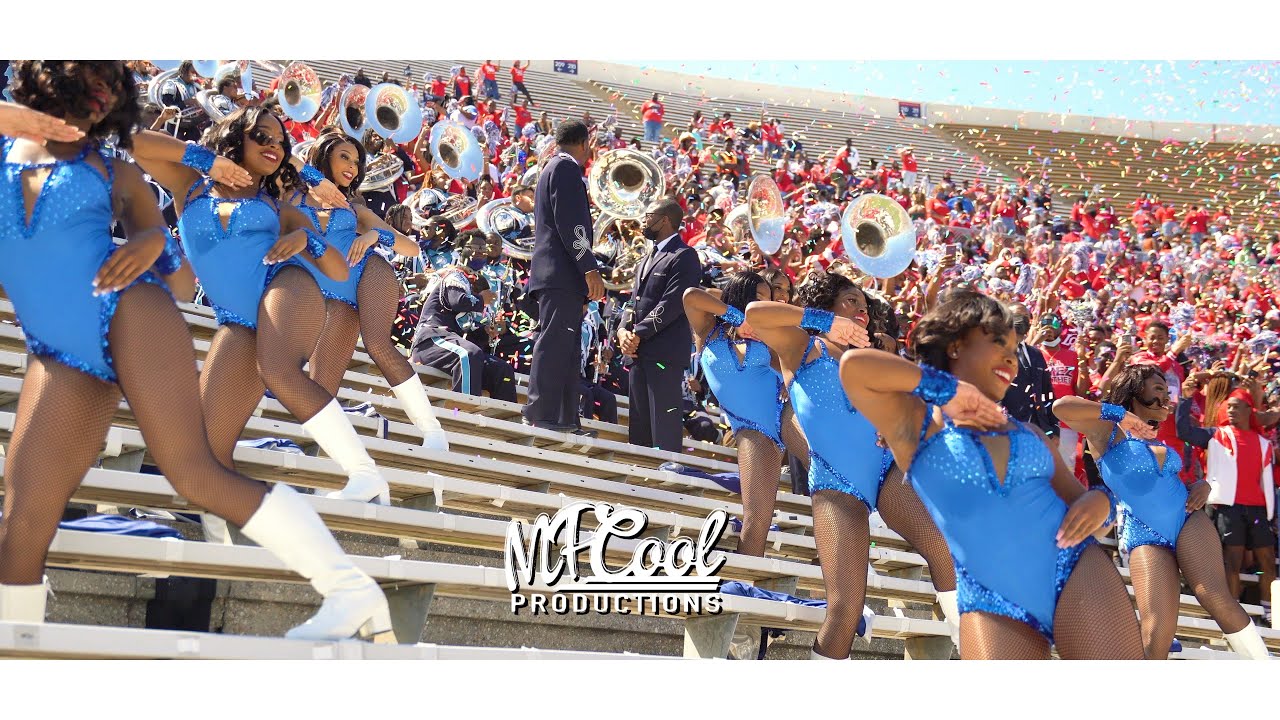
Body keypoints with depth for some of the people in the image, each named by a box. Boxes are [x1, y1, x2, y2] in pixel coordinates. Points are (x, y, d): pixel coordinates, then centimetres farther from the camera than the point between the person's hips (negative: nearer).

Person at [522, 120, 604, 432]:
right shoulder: (566, 168, -6)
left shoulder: (553, 168, 26)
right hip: (563, 274, -11)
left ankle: (565, 418, 8)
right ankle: (542, 414, -14)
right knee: (555, 343, -12)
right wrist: (590, 268, -18)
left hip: (555, 275, 11)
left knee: (565, 348, 8)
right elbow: (570, 222, -16)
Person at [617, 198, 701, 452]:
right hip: (639, 352, 9)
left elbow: (672, 304, -15)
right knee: (638, 426, 10)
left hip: (665, 354, -9)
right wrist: (623, 331, 1)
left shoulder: (684, 257, -6)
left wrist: (638, 334, -14)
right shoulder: (648, 258, 24)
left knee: (663, 427, -10)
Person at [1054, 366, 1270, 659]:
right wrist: (1119, 413, -11)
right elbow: (1061, 407, -13)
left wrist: (1202, 486, 7)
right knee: (1157, 631, -18)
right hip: (1144, 537, -4)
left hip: (1189, 519, 4)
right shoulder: (1108, 431, 2)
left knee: (1215, 597, -16)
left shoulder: (1159, 439, 20)